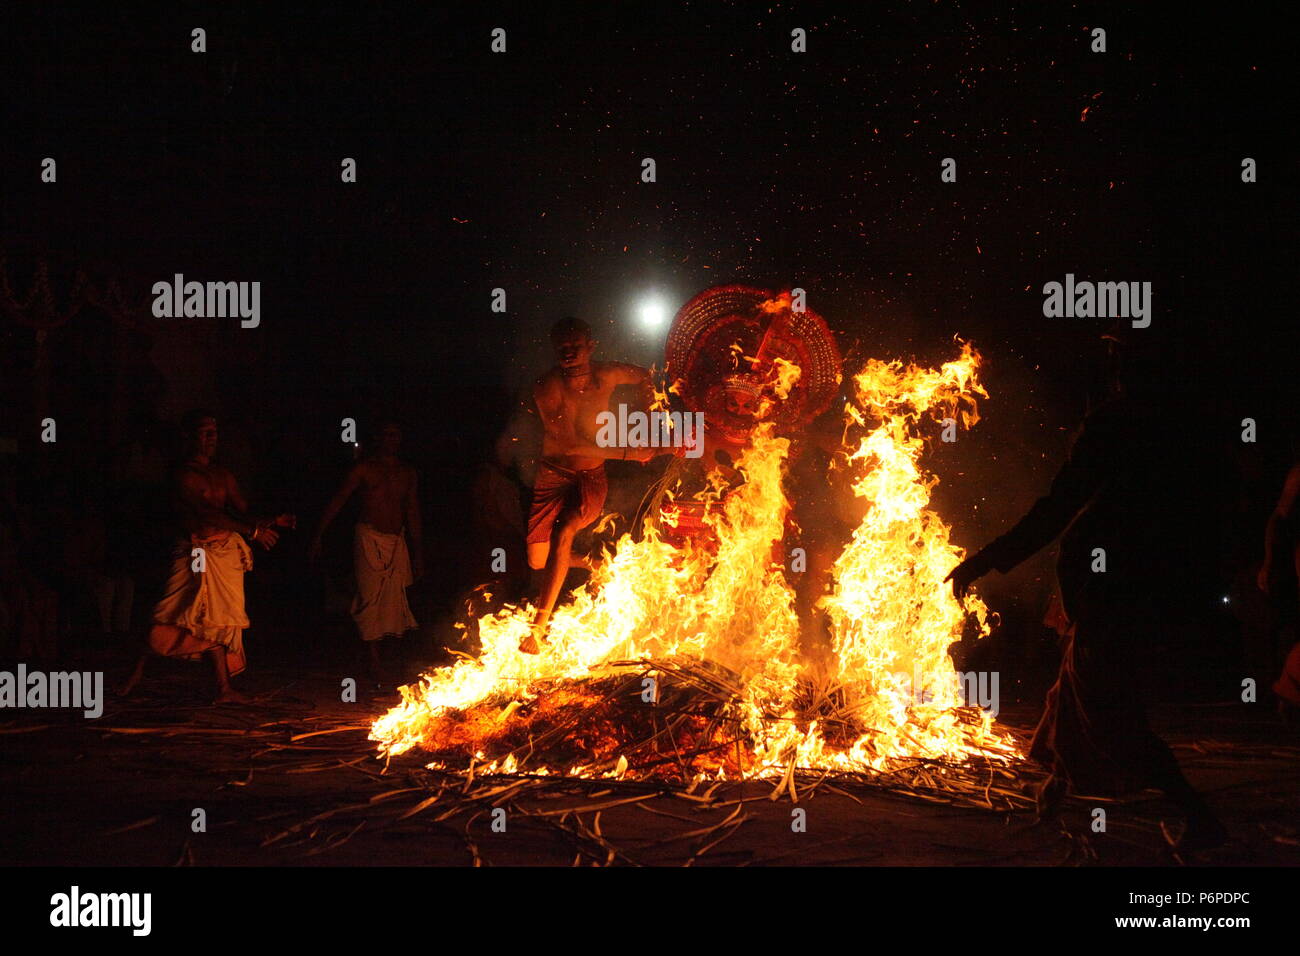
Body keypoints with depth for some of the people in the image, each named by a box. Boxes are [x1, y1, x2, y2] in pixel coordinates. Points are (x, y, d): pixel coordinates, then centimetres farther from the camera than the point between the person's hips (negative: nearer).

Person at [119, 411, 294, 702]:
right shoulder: (183, 476, -6)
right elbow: (208, 513, -17)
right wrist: (253, 531, -22)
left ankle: (224, 689, 6)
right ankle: (138, 670, 6)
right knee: (170, 615, -11)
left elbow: (243, 513, 9)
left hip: (226, 553, 6)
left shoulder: (224, 476, 15)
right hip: (196, 554, -6)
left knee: (220, 621, 5)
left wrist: (272, 522, -12)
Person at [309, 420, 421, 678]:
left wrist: (417, 551, 17)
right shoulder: (364, 468, 1)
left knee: (394, 601, -1)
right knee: (371, 598, -10)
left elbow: (412, 513, 18)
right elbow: (338, 500, 0)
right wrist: (318, 535, -6)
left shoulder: (407, 473, 13)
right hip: (369, 538, -4)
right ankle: (374, 660, -8)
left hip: (397, 541, 4)